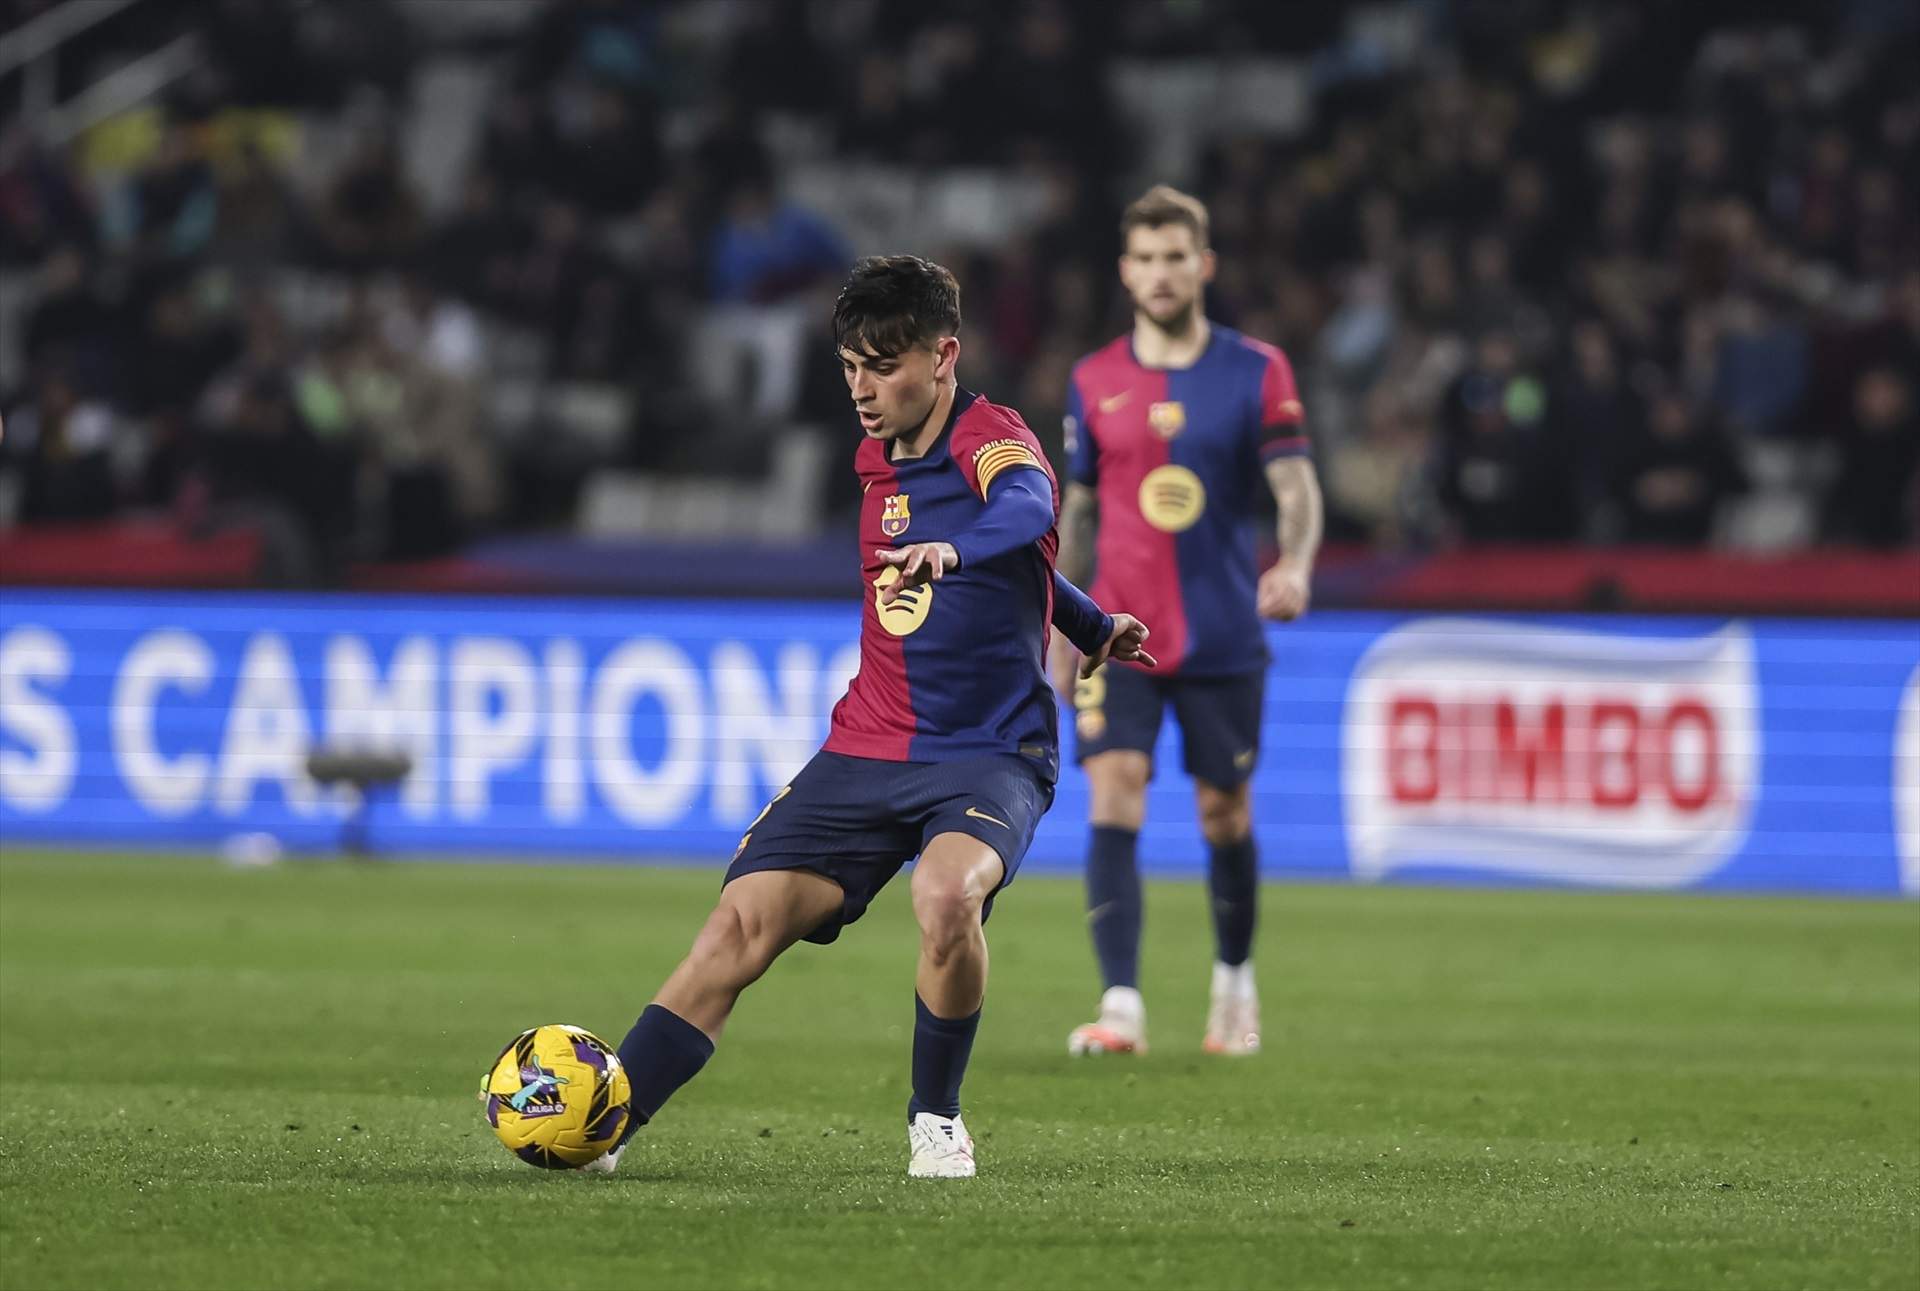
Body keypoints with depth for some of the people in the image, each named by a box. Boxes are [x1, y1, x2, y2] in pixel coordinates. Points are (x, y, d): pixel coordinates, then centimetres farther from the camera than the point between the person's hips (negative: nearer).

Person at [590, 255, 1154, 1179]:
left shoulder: (991, 442, -12)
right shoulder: (878, 461, 11)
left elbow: (1025, 513, -38)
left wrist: (950, 550, -59)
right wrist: (1090, 627, 28)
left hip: (989, 755, -6)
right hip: (867, 749, 6)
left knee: (946, 897, -35)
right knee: (744, 922, -11)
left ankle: (936, 1118, -11)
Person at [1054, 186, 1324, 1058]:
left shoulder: (1256, 371, -2)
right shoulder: (1094, 382, 5)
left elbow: (1296, 487, -8)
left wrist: (1294, 567, -28)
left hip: (1224, 637, -1)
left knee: (1224, 814, 9)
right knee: (1114, 798, -15)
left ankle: (1235, 981, 33)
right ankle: (1121, 1008, -19)